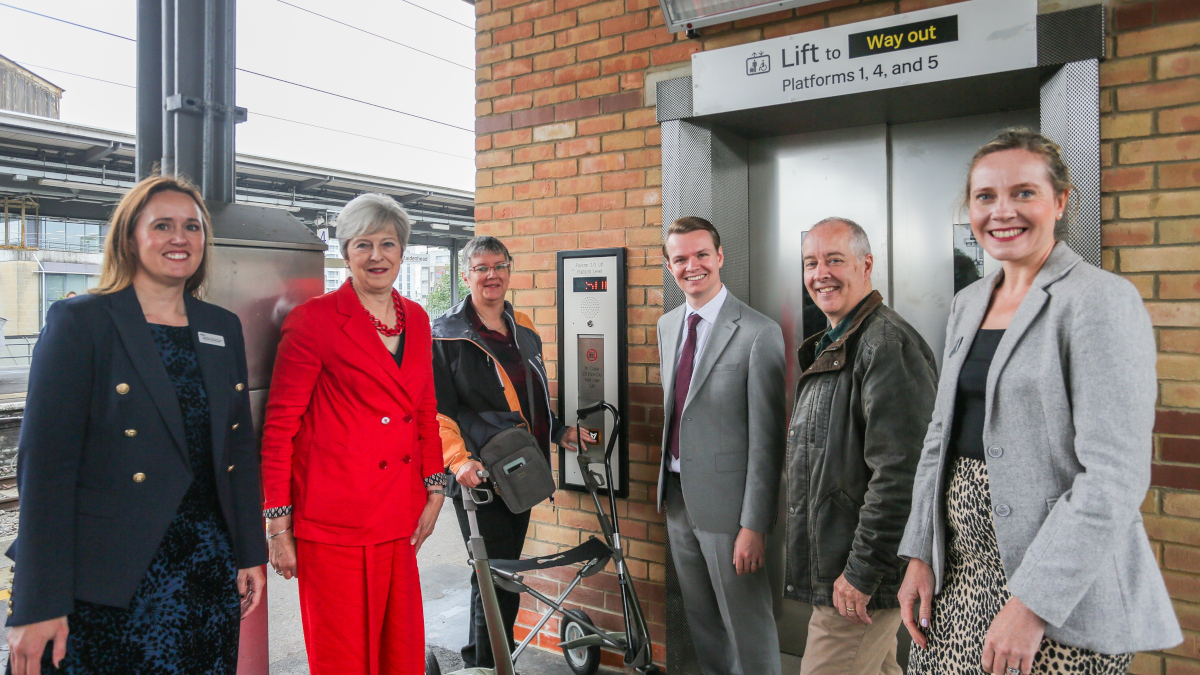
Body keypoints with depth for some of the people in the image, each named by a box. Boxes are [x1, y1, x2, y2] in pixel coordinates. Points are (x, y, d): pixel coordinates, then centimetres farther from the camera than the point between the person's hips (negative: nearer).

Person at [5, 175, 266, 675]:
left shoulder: (223, 328, 9)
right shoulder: (78, 322, -6)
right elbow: (45, 463, -11)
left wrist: (250, 554, 9)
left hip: (206, 567, 5)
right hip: (105, 580, -4)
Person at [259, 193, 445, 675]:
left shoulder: (416, 319, 10)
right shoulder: (314, 319, -8)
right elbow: (279, 426, -7)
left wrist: (434, 491, 10)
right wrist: (279, 526, -7)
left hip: (398, 520, 6)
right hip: (333, 522, -5)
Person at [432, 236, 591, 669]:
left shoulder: (524, 330, 14)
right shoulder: (445, 335, -5)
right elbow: (436, 410, -11)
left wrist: (559, 432, 14)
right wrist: (458, 459, -23)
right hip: (478, 474, -6)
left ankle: (479, 656, 33)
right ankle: (487, 663, 14)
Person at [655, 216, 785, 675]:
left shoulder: (759, 333, -16)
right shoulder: (667, 325, 8)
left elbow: (766, 440, -16)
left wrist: (754, 525, -16)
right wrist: (666, 482, 15)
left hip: (725, 500, -7)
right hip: (676, 495, 7)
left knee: (746, 625, 8)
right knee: (699, 617, 21)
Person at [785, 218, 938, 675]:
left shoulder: (888, 344, -18)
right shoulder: (827, 348, 14)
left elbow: (898, 474, -25)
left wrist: (863, 572, -21)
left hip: (859, 583, -9)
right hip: (828, 568, 9)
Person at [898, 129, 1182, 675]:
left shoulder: (1102, 300, -11)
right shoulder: (967, 304, 10)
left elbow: (1115, 475, -18)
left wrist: (1033, 603, -21)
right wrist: (919, 554, 5)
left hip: (1064, 594, -6)